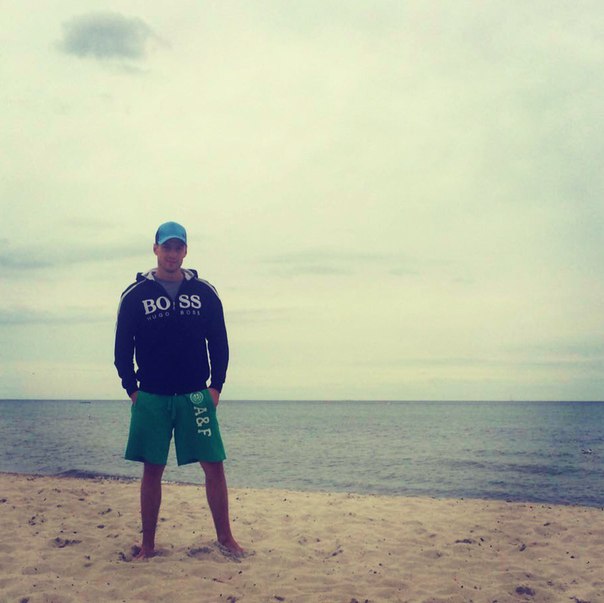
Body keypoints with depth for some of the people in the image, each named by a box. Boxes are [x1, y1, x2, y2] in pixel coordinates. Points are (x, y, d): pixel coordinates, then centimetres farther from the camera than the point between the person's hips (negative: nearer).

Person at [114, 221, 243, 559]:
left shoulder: (205, 292, 4)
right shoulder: (136, 295, 1)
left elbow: (219, 343, 8)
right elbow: (123, 347, 5)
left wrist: (216, 386, 1)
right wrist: (132, 389, -1)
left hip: (196, 396, 1)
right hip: (151, 398, 0)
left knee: (214, 466, 0)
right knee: (152, 470, 6)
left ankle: (225, 538, 14)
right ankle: (148, 545, 18)